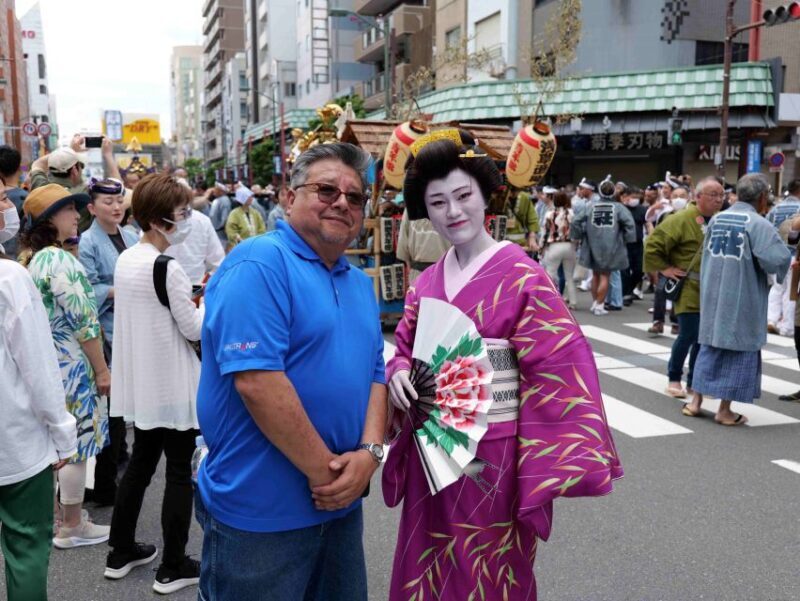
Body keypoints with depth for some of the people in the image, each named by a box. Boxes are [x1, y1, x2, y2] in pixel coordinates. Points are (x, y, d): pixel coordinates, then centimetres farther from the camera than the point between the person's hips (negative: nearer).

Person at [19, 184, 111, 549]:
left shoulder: (33, 258, 10)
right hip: (70, 364, -9)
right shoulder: (59, 260, -20)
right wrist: (102, 369, -15)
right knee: (75, 444, 2)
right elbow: (83, 320, -21)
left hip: (47, 362, 9)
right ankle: (72, 526, 14)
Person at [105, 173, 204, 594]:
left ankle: (121, 552, 32)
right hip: (171, 385, -8)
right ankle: (173, 568, 15)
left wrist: (189, 300, 12)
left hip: (141, 383, 8)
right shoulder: (168, 269, -21)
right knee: (179, 473, 4)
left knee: (140, 464, 20)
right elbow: (194, 329, -15)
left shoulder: (125, 260, 5)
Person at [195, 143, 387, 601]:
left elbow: (375, 375, 10)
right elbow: (256, 381, -24)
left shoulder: (360, 284, 11)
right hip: (260, 511, -8)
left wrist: (369, 452, -8)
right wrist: (325, 471, -18)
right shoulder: (259, 264, -15)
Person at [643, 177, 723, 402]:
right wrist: (664, 268, -12)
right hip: (689, 289, -6)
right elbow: (653, 244, -15)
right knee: (688, 335, -6)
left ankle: (694, 381, 21)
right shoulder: (682, 219, -14)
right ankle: (674, 379, 12)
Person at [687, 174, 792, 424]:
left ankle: (696, 401, 20)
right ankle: (725, 410, 10)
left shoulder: (716, 219, 5)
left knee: (710, 347, 17)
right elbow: (777, 260, -21)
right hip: (741, 300, -6)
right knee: (739, 351, 6)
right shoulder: (758, 224, -15)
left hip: (712, 296, 6)